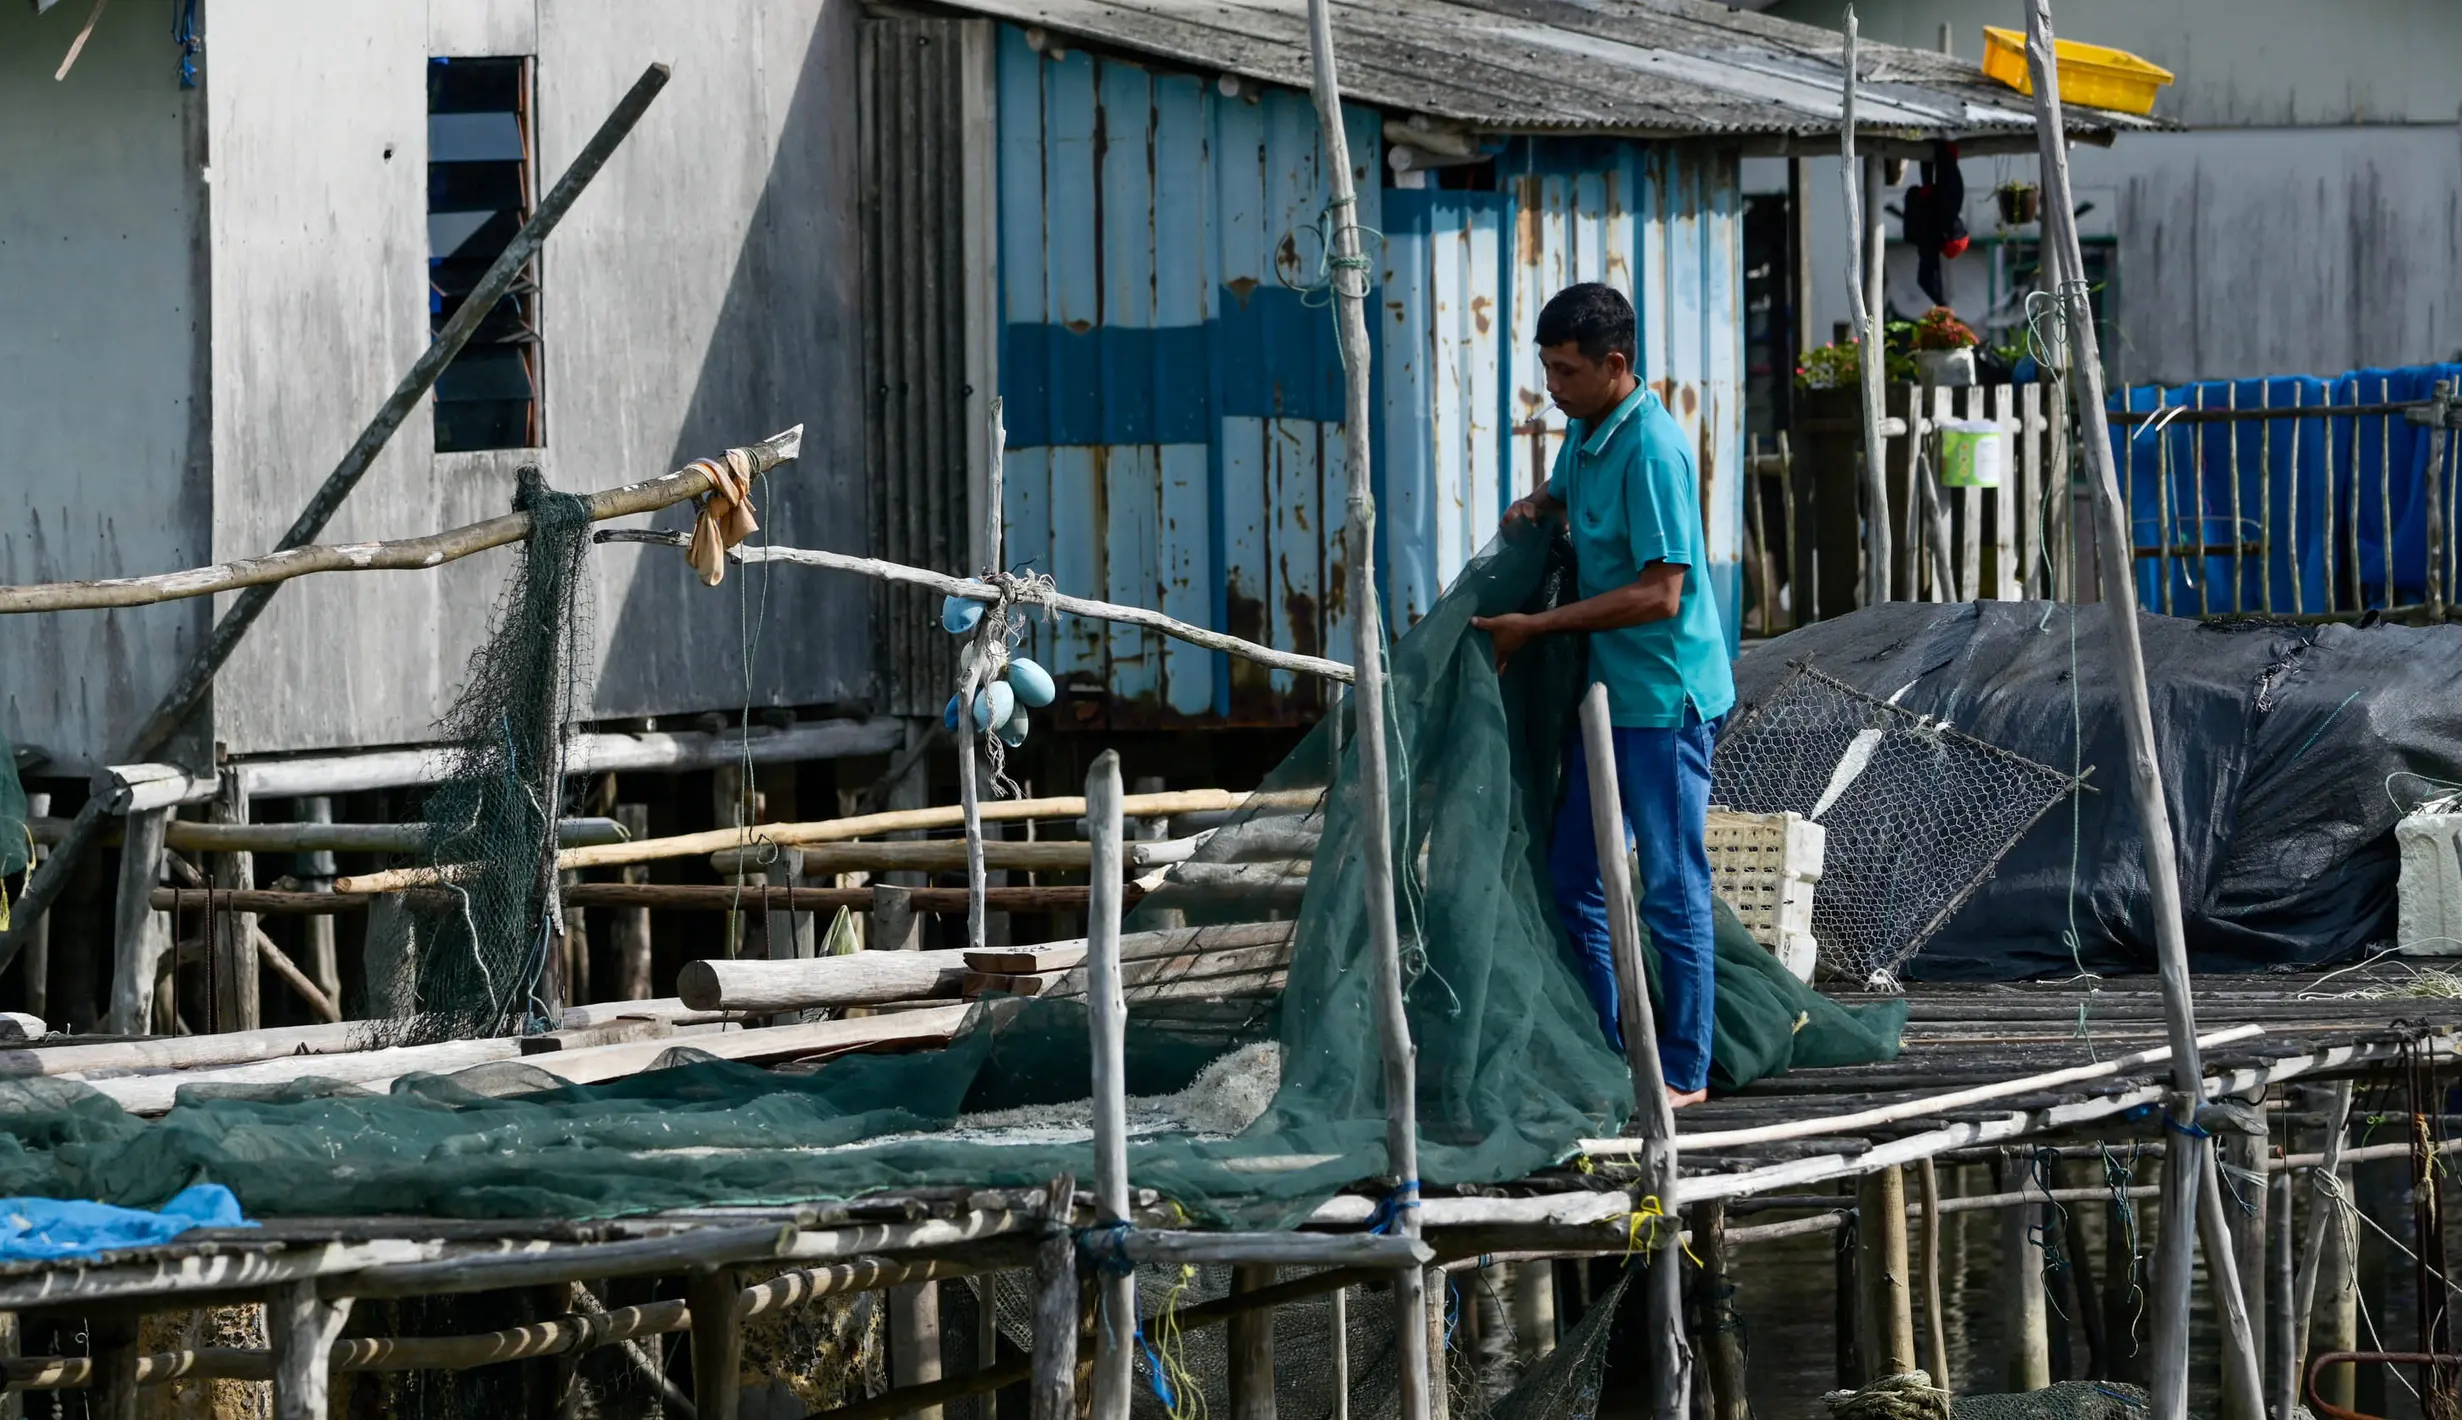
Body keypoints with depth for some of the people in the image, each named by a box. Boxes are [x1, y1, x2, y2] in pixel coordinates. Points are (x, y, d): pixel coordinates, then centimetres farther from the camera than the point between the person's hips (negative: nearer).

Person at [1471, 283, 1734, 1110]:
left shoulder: (1652, 450, -20)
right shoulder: (1585, 433, 9)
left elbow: (1660, 594, -23)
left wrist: (1536, 628, -18)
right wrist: (1535, 507, 7)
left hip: (1666, 699, -10)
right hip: (1607, 691, 10)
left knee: (1671, 889, -2)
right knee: (1574, 880, 11)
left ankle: (1684, 1072, 4)